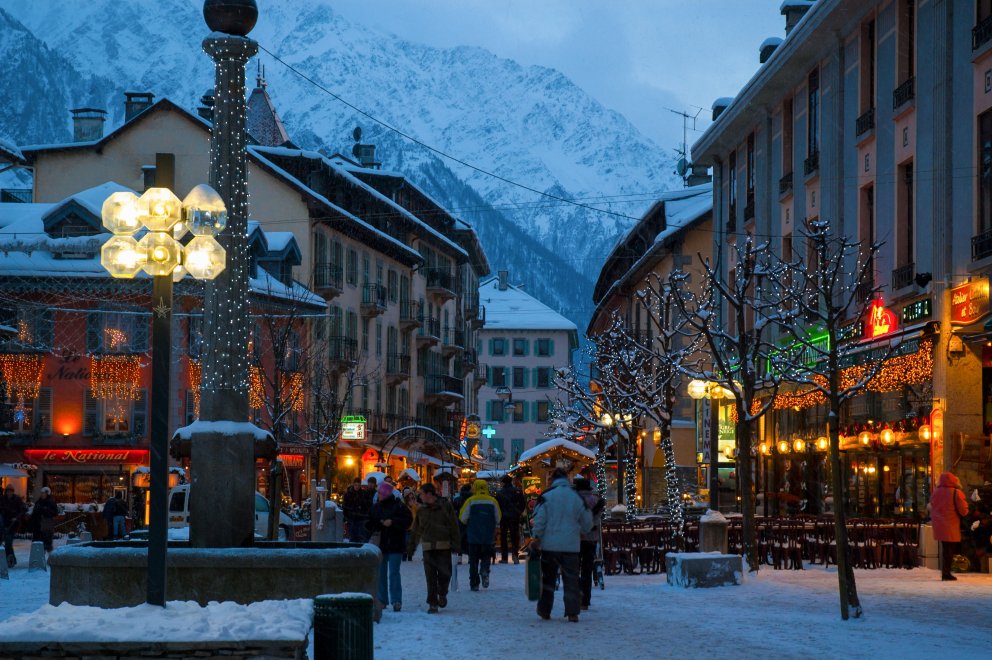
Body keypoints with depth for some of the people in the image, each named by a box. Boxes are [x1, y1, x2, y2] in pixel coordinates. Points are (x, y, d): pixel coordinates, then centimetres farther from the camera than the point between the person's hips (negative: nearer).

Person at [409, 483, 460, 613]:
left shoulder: (445, 506, -1)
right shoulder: (421, 510, 8)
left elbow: (454, 526, 1)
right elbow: (416, 530, 15)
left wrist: (455, 544, -5)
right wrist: (412, 547, 13)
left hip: (444, 547, -2)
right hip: (428, 547, 2)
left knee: (444, 573, -4)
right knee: (430, 577, -1)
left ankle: (442, 594, 24)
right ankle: (432, 603, 5)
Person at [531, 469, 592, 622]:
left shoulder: (546, 496, -5)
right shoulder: (577, 497, 3)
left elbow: (539, 520, -9)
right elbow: (587, 523, 11)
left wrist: (537, 539, -1)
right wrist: (580, 533, 29)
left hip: (549, 545, -1)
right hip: (571, 546, 1)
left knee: (548, 578, 11)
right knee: (571, 579, 4)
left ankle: (544, 611, 15)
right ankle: (572, 612, -2)